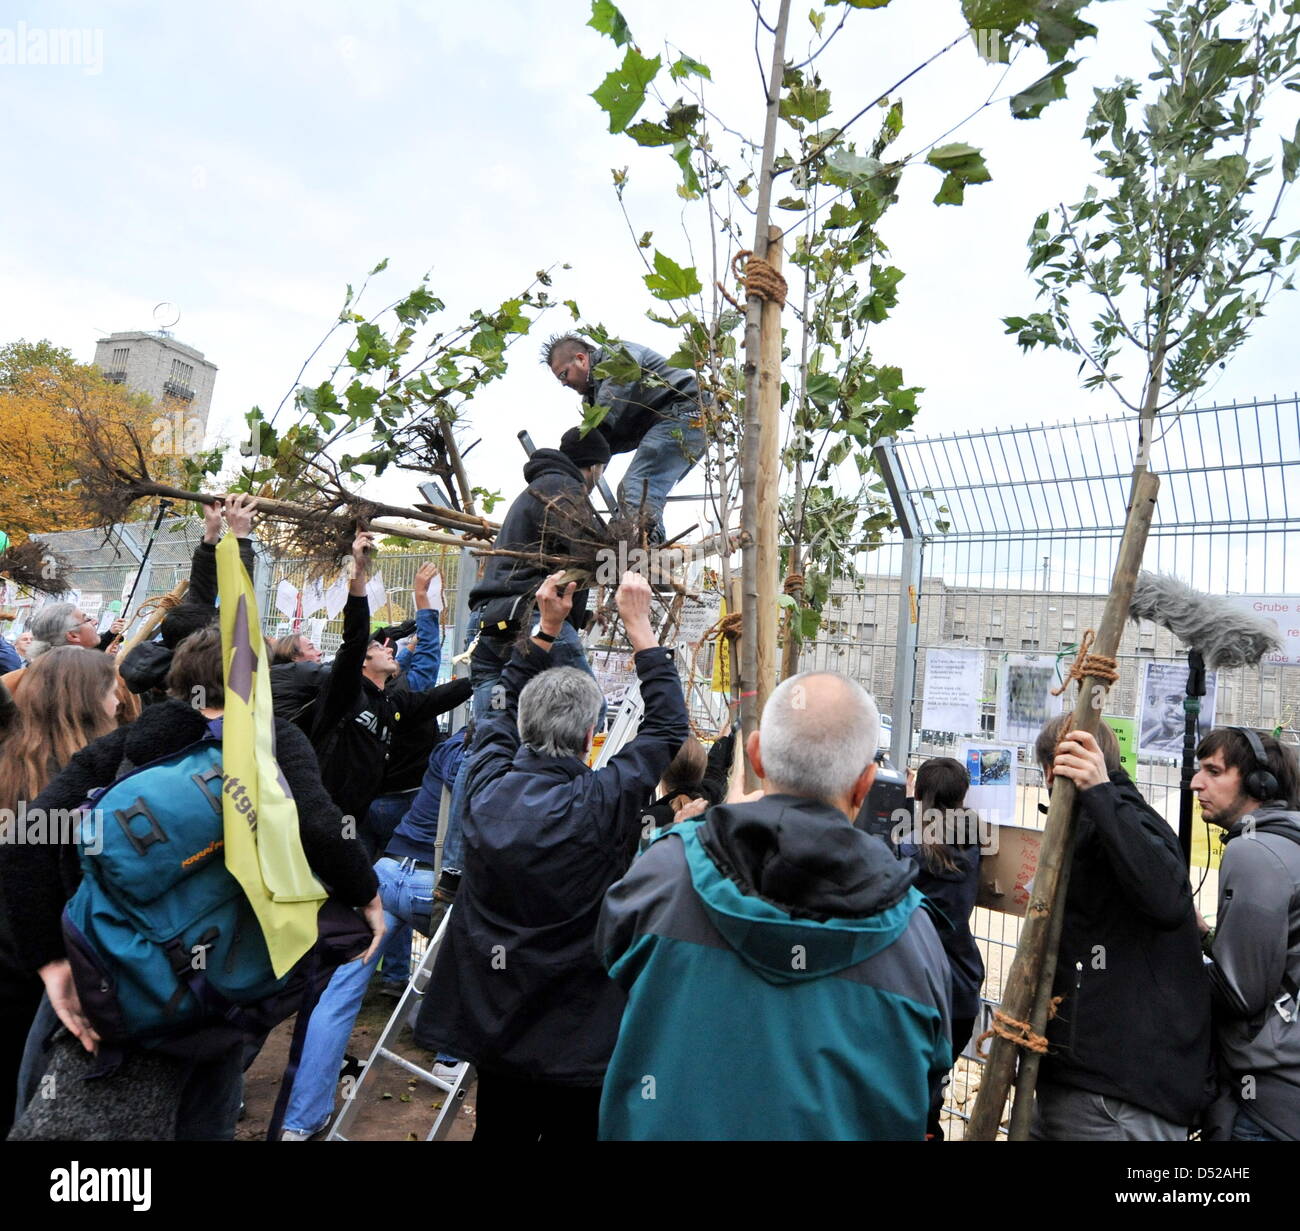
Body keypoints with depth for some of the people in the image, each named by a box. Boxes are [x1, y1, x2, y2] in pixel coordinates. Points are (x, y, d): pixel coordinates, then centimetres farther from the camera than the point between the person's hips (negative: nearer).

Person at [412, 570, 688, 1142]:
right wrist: (638, 623, -5)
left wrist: (547, 628, 10)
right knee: (571, 1127, 15)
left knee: (499, 1129, 22)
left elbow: (502, 709, 8)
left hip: (491, 1024, 4)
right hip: (578, 1031, -4)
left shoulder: (488, 787, -11)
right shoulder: (602, 801, -22)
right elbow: (668, 727, -10)